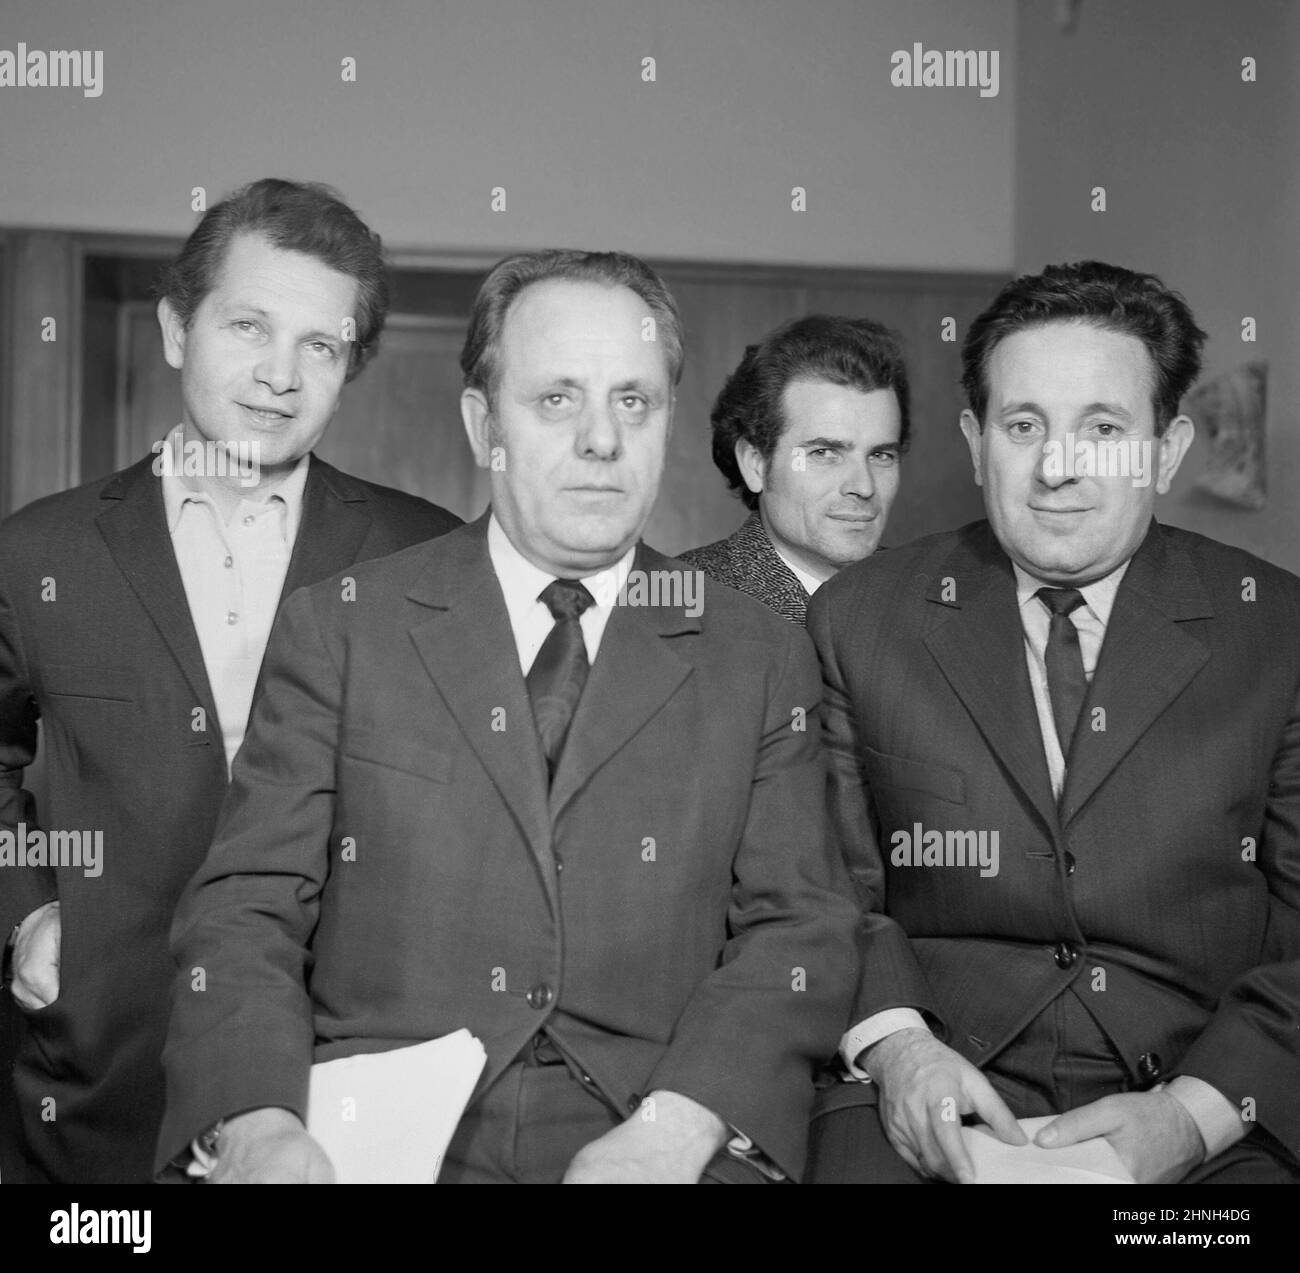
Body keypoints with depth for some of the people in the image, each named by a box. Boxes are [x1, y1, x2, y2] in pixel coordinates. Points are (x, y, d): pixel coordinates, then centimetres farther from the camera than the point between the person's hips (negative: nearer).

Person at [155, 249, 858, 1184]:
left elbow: (800, 930, 4)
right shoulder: (336, 630, 8)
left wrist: (675, 1128, -13)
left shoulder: (763, 661, 10)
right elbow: (247, 910, 3)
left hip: (651, 1142, 1)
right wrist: (258, 1127, -15)